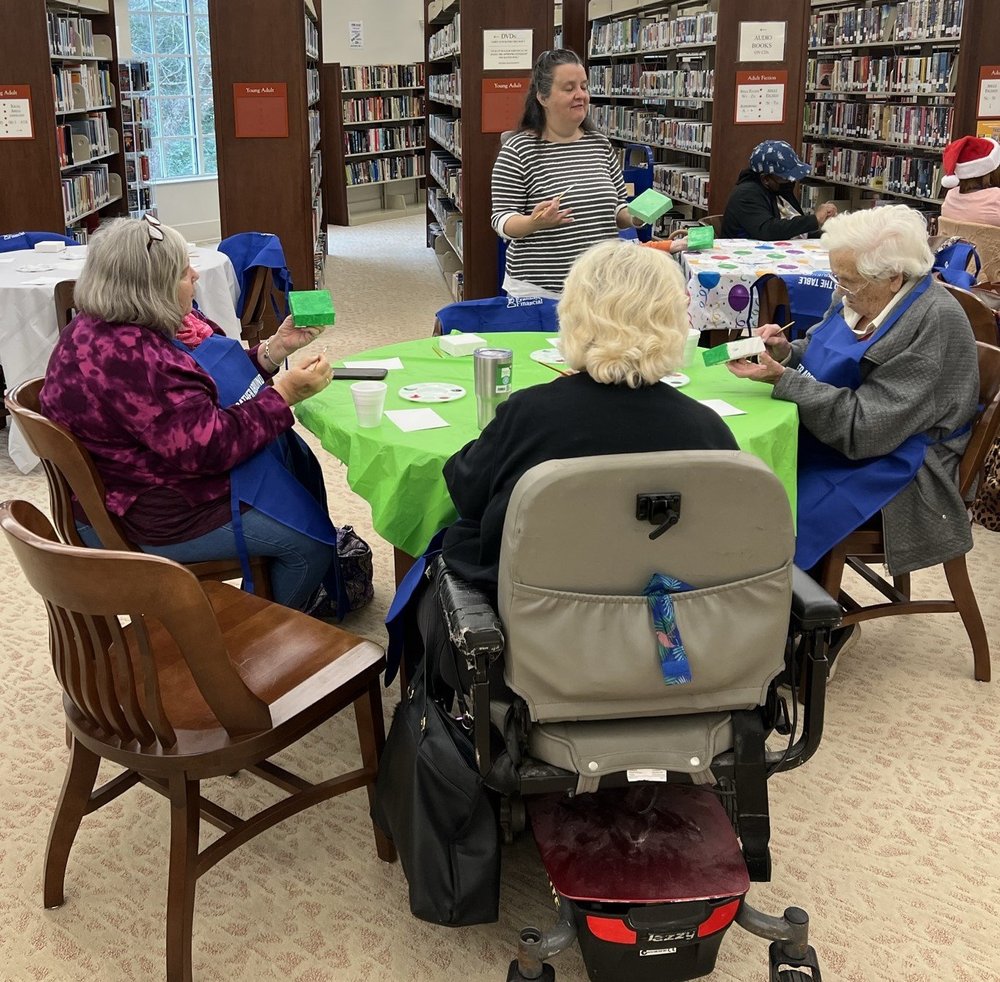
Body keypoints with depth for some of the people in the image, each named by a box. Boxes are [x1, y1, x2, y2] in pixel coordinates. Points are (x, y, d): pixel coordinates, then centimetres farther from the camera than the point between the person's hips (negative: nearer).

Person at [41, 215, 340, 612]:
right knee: (307, 539, -7)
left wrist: (277, 347, -4)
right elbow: (209, 446, -32)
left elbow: (217, 379, 9)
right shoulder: (125, 358, -31)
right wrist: (285, 394, -25)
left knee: (297, 453, 20)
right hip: (160, 515, -11)